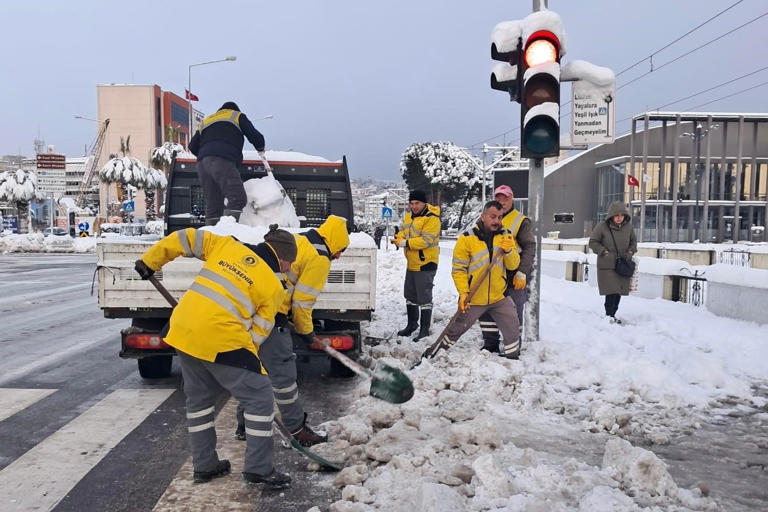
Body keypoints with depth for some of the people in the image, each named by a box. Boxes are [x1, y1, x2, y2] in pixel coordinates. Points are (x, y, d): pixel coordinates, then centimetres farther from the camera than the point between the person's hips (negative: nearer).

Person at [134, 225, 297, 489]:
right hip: (221, 338, -6)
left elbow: (186, 238, 13)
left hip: (183, 329, 6)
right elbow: (258, 332, 2)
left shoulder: (226, 245, 13)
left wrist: (150, 261, 21)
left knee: (199, 398, 22)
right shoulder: (273, 286, 2)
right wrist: (244, 357, 13)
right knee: (259, 397, 7)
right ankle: (258, 468, 11)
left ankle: (204, 465, 32)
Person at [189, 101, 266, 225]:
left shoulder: (205, 121, 35)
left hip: (202, 164, 7)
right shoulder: (237, 116, 22)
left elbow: (193, 146, 27)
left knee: (213, 203, 6)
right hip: (223, 161, -7)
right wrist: (261, 148, 34)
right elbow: (255, 136, 15)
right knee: (238, 198, -15)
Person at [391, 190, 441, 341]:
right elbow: (403, 232, 10)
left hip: (426, 263, -9)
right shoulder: (409, 216, 10)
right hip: (411, 263, 9)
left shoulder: (431, 219, -17)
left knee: (424, 297, -4)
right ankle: (412, 324, 35)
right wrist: (398, 238, -14)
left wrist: (406, 243, -27)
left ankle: (425, 330, 6)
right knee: (410, 295, 19)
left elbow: (426, 240, -25)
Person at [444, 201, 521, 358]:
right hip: (473, 298, -2)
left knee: (513, 329, 2)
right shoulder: (467, 239, -13)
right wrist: (463, 293, -19)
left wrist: (509, 250, -24)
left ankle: (512, 356, 25)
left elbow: (513, 265, -4)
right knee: (457, 328, 13)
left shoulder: (506, 236, 0)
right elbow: (458, 269, -10)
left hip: (500, 296, 3)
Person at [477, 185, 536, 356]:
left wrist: (522, 273, -15)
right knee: (487, 311, 8)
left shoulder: (522, 221, -2)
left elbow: (529, 248, -7)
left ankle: (513, 348, 15)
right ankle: (490, 345, 22)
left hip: (514, 277, -5)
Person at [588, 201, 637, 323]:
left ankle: (613, 314, 22)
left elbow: (633, 241, 20)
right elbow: (593, 242, -1)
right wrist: (604, 252, -10)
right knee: (611, 292, -10)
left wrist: (630, 252, 3)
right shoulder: (602, 227, -10)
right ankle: (609, 315, 2)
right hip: (607, 266, -4)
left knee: (619, 292, 8)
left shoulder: (628, 227, 3)